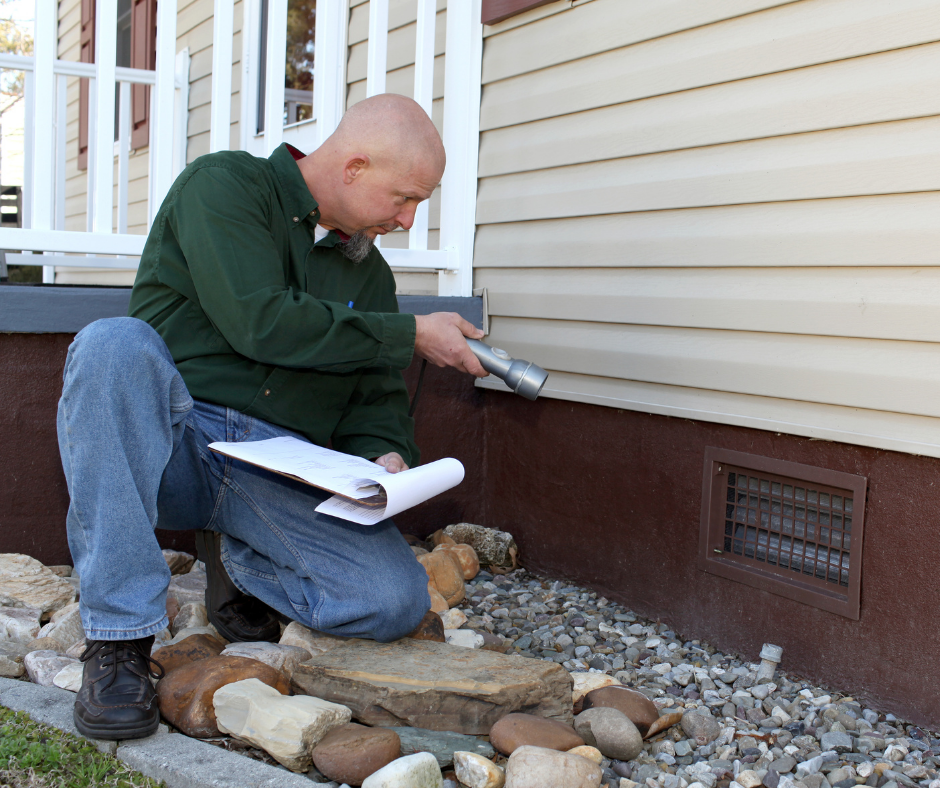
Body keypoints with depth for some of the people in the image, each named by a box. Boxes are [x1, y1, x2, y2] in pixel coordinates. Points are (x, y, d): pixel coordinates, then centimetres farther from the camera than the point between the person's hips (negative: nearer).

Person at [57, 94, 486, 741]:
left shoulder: (371, 274, 17)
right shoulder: (223, 184, -3)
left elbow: (375, 397, 18)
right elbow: (258, 322, -17)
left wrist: (384, 454, -6)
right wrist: (410, 335, -10)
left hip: (283, 473, 4)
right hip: (173, 439, -3)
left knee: (398, 600, -21)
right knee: (115, 343, -36)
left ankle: (235, 560, 12)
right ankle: (121, 639, -26)